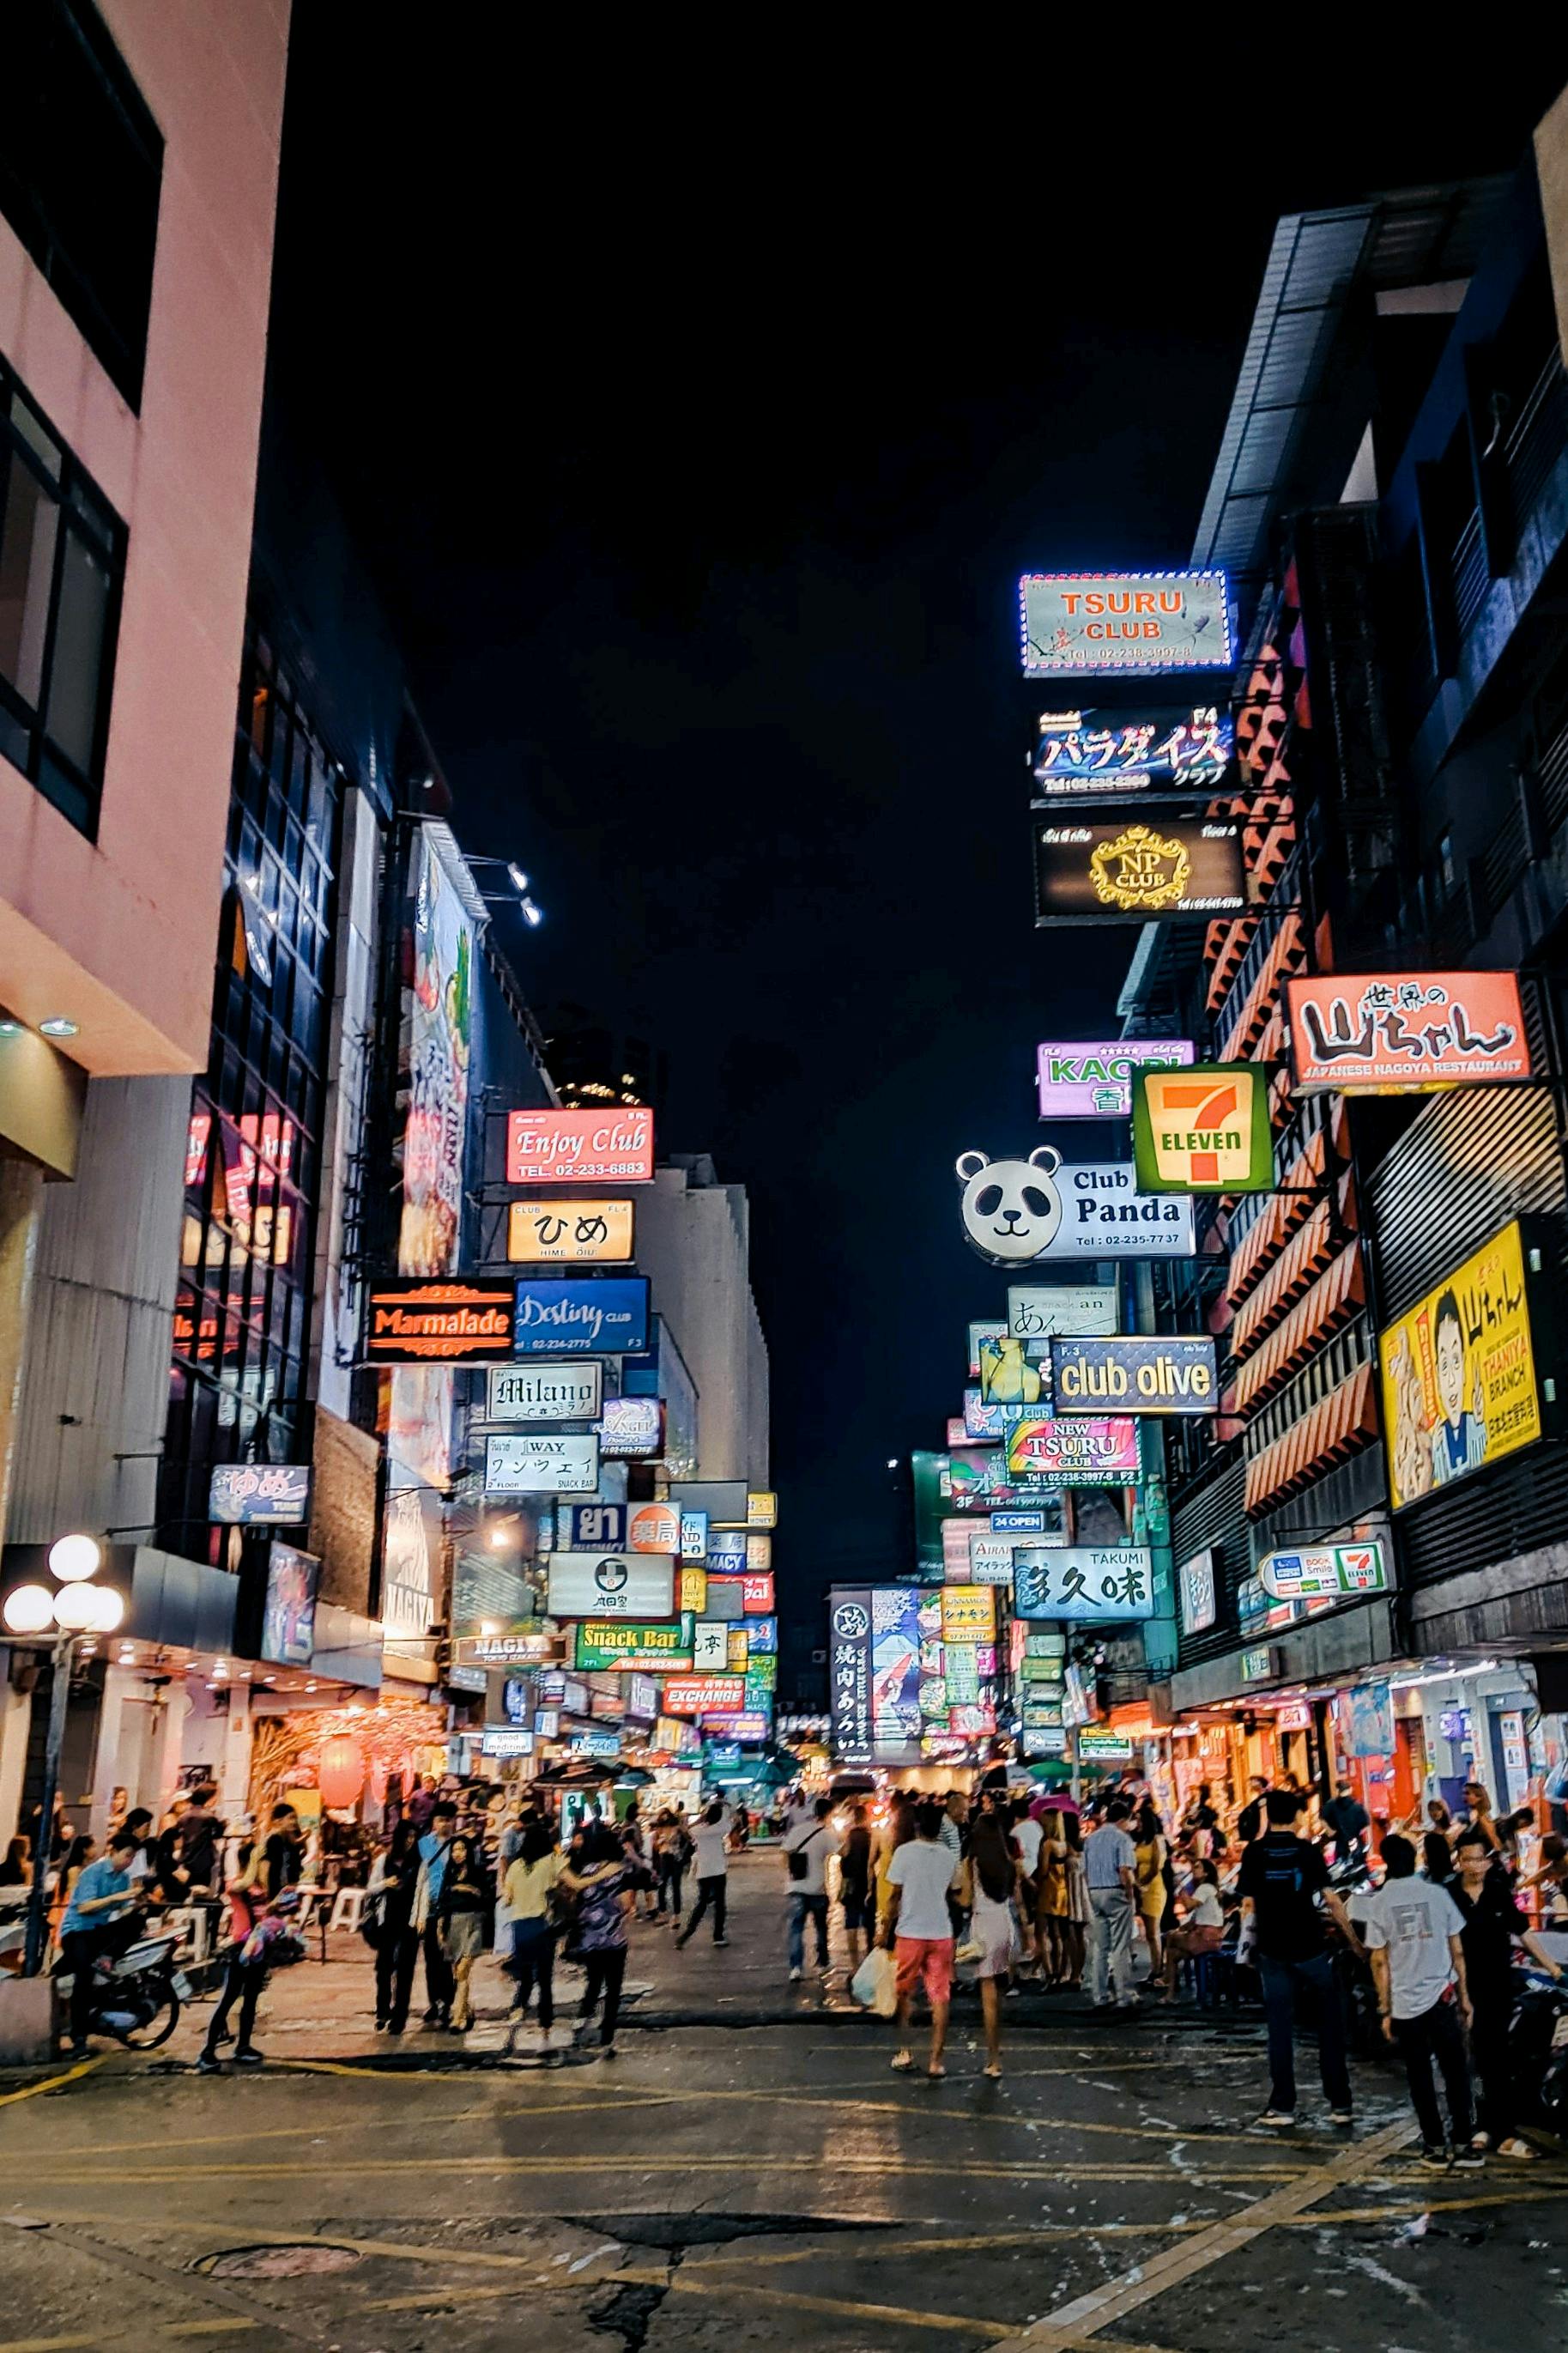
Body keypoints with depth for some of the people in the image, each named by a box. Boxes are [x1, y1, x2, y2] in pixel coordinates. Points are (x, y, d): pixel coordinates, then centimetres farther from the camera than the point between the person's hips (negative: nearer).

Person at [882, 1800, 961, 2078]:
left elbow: (894, 1896, -6)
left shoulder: (904, 1852, -9)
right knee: (940, 1998, 5)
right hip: (941, 1933, 2)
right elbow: (952, 1890, 12)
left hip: (910, 1932, -2)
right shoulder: (948, 1855, 1)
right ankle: (935, 2060, 4)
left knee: (904, 1993, 15)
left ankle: (904, 2051, 14)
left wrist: (886, 1930, 3)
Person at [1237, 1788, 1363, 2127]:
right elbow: (1331, 1899, -8)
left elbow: (1248, 1903, -1)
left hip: (1273, 1949, 1)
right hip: (1310, 1947, -1)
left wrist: (1249, 1939, 13)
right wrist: (1354, 1939, -1)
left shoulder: (1254, 1853, -1)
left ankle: (1282, 2106, 8)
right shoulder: (1307, 1851, -5)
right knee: (1330, 2024, 11)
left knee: (1280, 2028, 7)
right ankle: (1339, 2103, 11)